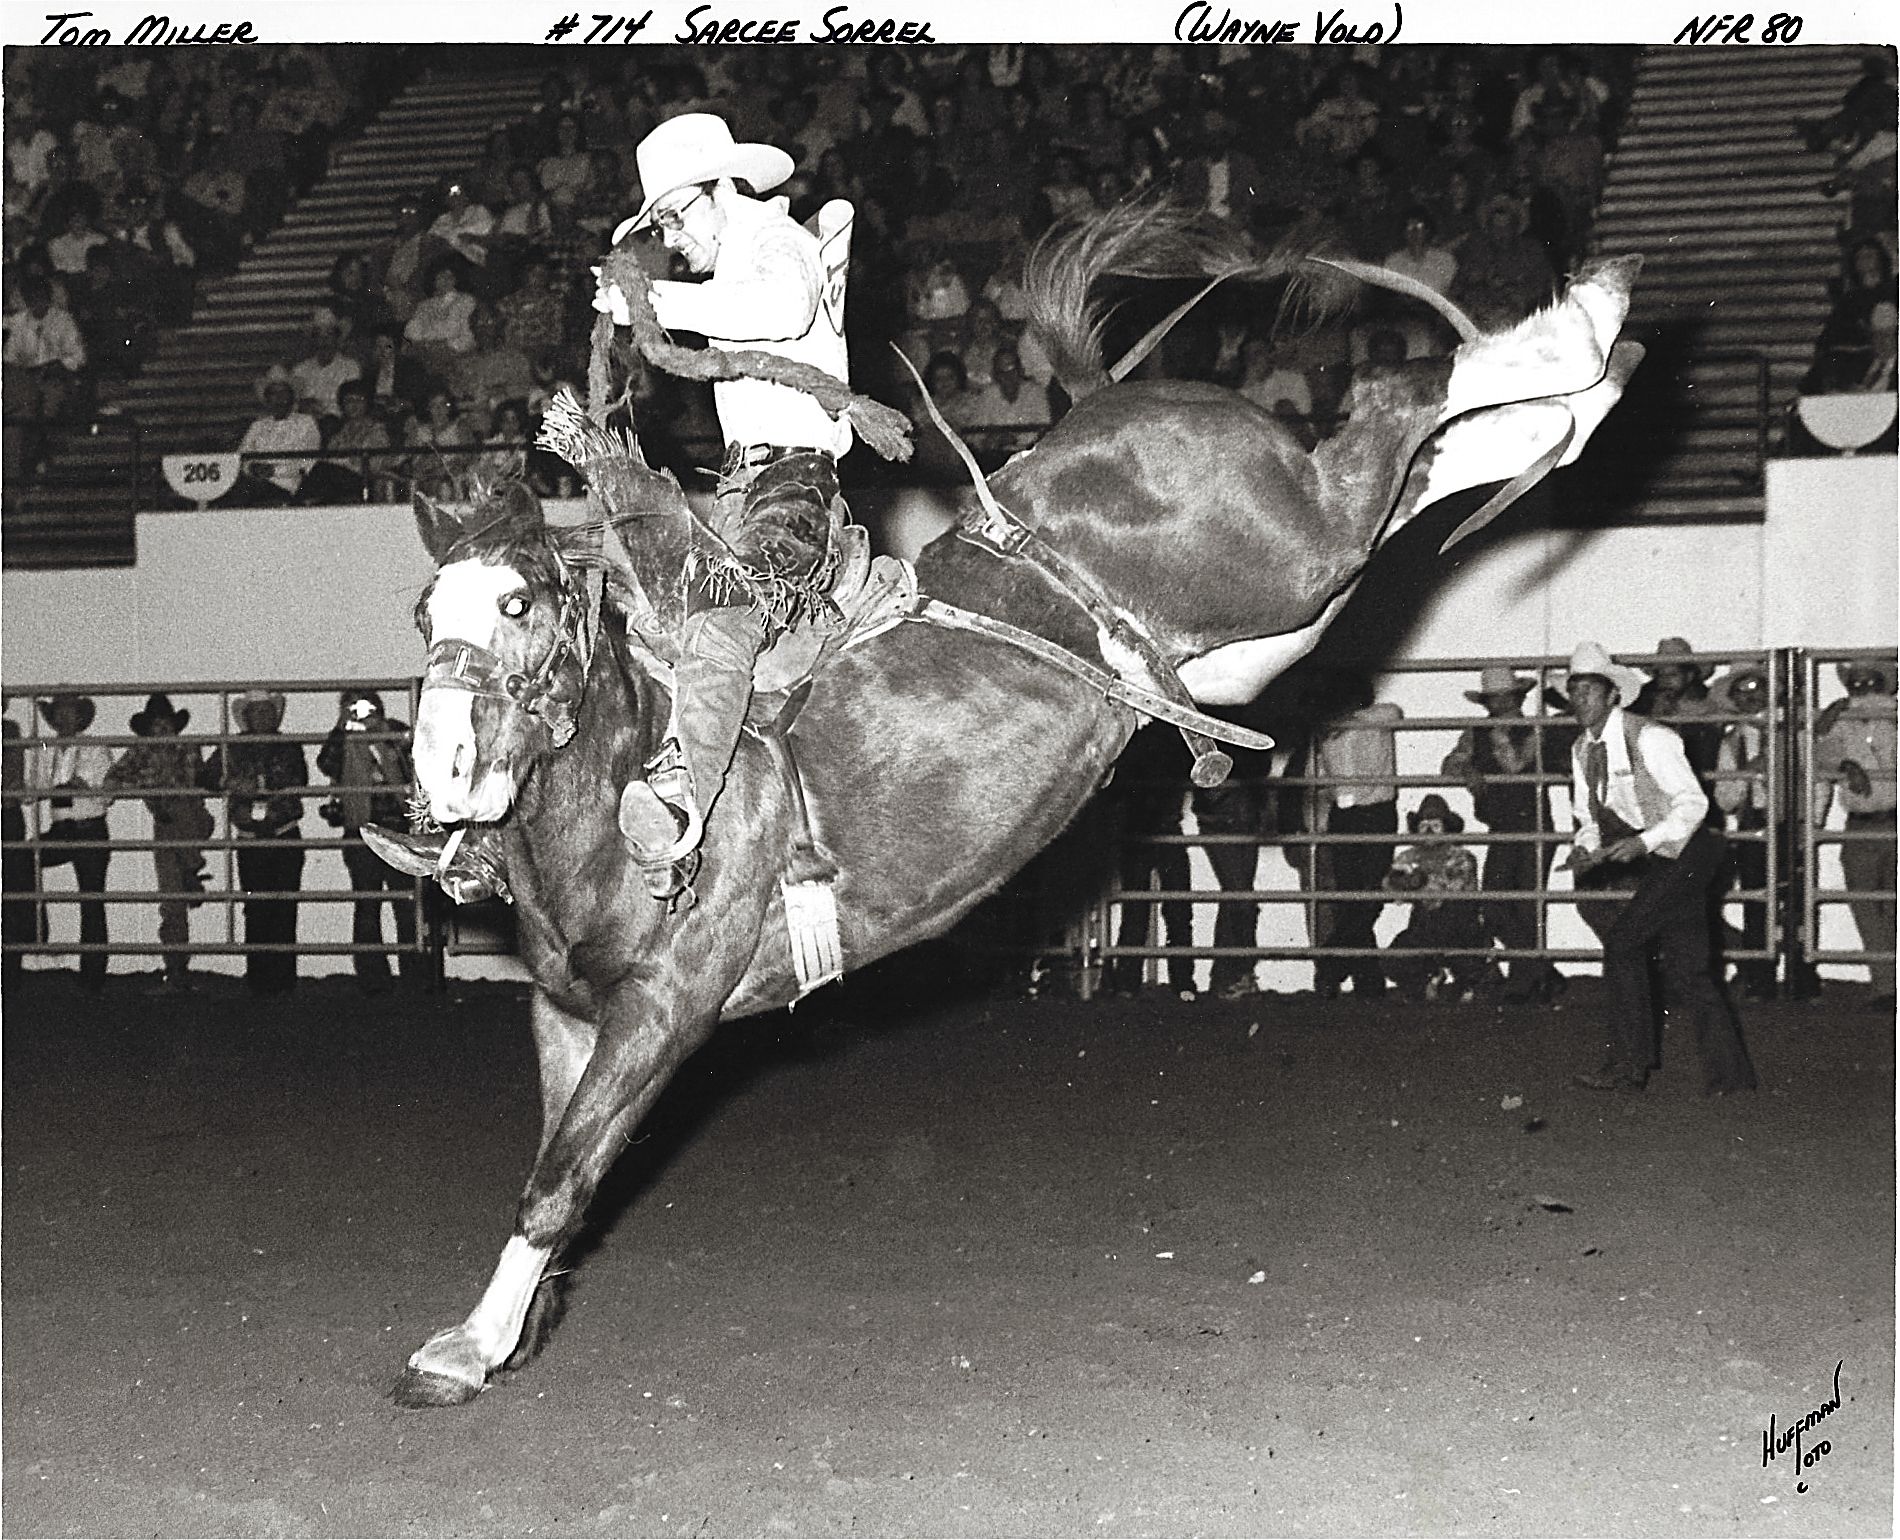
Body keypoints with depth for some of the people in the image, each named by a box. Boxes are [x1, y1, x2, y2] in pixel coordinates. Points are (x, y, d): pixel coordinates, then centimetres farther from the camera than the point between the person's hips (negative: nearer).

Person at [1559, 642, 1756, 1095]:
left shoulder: (1648, 737, -16)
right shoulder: (1583, 749, 8)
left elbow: (1693, 802, -17)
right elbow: (1589, 817, 16)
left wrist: (1643, 841, -27)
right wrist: (1584, 849, -6)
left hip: (1682, 856, -8)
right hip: (1646, 868, 8)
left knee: (1621, 941, -16)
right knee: (1686, 970, 5)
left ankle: (1629, 1064, -11)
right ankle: (1729, 1072, 9)